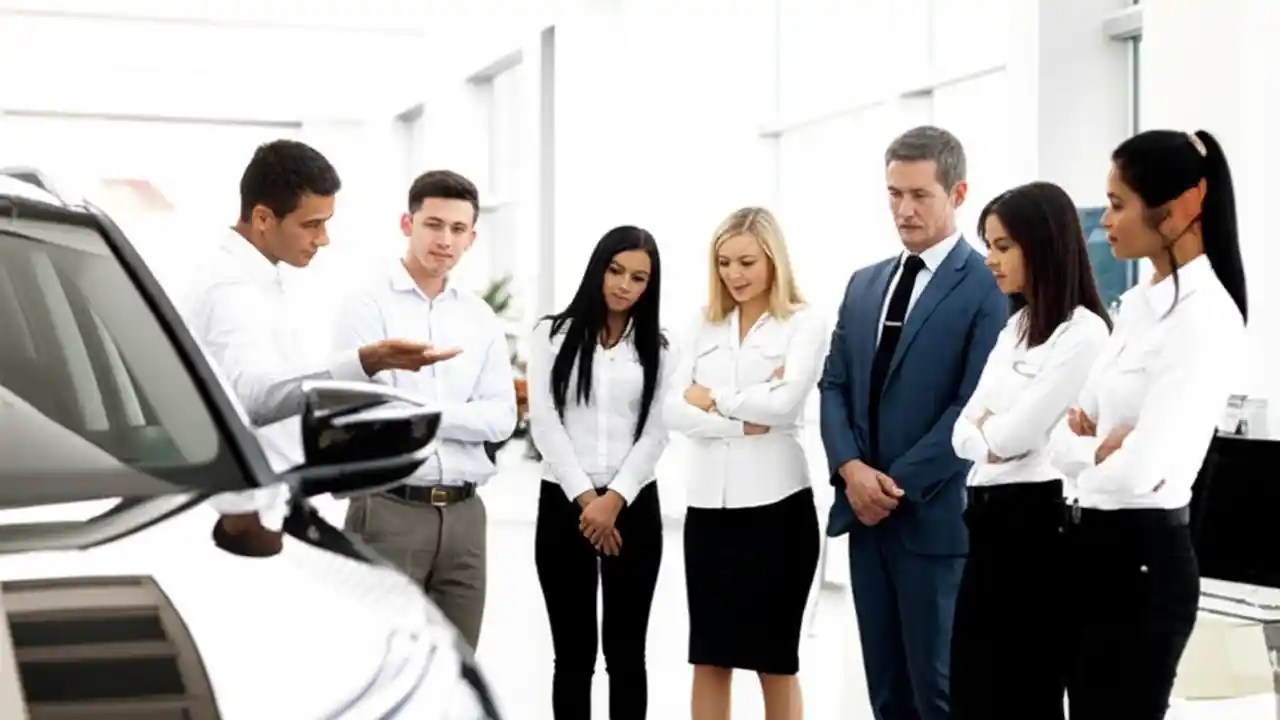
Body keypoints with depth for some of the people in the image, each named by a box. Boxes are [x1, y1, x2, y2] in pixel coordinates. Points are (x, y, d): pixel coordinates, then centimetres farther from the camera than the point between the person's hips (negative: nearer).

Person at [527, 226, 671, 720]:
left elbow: (655, 434, 0)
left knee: (626, 652, 5)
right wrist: (584, 498, -10)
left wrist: (614, 499, -13)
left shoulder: (656, 348, 9)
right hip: (564, 503, -1)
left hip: (634, 507, 1)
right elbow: (544, 423, -3)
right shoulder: (553, 334, 5)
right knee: (573, 653, 3)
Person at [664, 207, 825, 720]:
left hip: (775, 503, -4)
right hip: (709, 503, 4)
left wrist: (713, 399, -5)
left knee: (775, 659, 7)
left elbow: (784, 403, -17)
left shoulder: (804, 324, -2)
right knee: (709, 657, 9)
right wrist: (743, 423, -13)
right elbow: (674, 410, 0)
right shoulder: (704, 325, 11)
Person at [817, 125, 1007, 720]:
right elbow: (834, 384, 11)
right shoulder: (864, 284, 15)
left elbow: (976, 406, -13)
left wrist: (901, 485, -14)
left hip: (937, 518, -6)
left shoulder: (989, 285, -7)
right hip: (866, 513, 6)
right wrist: (851, 467, -6)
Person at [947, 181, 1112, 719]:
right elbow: (964, 434, 10)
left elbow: (1015, 434, -18)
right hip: (988, 519, 8)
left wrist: (988, 424, 2)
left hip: (1037, 523, -8)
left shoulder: (1082, 333, -13)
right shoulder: (1015, 328, 14)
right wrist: (991, 436, -9)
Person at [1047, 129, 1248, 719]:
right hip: (1089, 544, 9)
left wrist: (1085, 454, -7)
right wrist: (1098, 446, -13)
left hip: (1141, 555, -9)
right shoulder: (1137, 304, 10)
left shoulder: (1206, 316, -18)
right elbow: (1064, 441, 9)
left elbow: (1140, 468, -27)